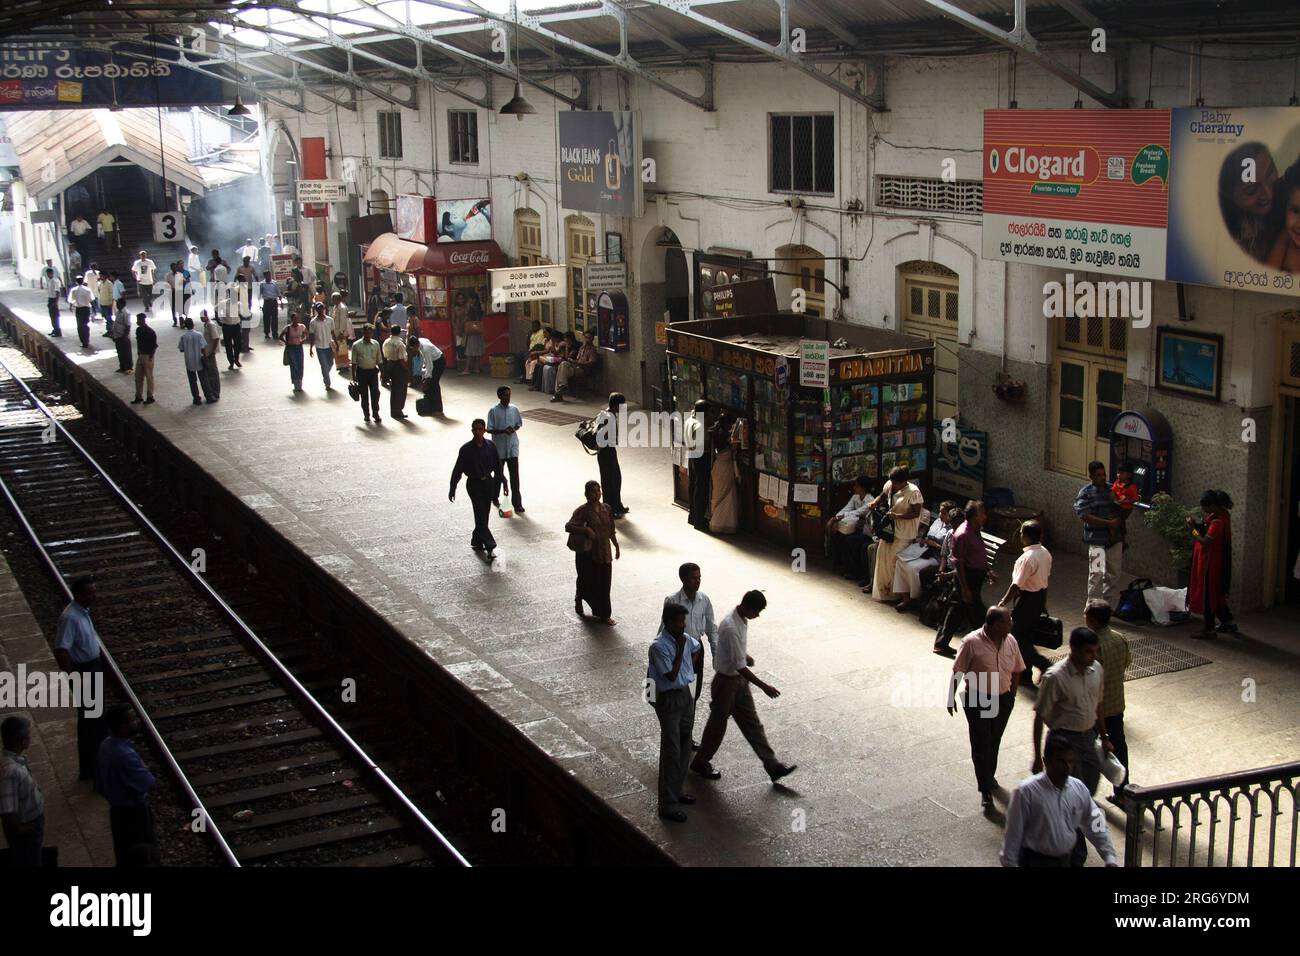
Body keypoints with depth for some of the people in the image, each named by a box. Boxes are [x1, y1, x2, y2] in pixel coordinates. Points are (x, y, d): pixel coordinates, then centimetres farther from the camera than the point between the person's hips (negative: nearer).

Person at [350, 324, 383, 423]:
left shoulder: (375, 344, 4)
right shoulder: (356, 345, -3)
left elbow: (379, 360, 10)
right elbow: (354, 362, 0)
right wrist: (353, 376, -1)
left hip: (373, 371, 1)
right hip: (361, 371, -1)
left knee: (375, 392, -4)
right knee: (364, 394, 6)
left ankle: (376, 414, 4)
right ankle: (366, 414, 17)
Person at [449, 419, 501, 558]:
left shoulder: (490, 446, 0)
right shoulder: (466, 449, -9)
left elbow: (497, 467, 8)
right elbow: (457, 470, -4)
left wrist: (498, 484, 8)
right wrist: (452, 488, -3)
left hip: (488, 482, 4)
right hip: (474, 484, -4)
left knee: (484, 515, 10)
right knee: (481, 515, -9)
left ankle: (477, 541, 28)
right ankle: (490, 547, -14)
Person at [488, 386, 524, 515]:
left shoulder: (514, 409, -1)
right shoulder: (493, 411, -10)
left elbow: (519, 423, 11)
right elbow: (489, 429, -9)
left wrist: (514, 429, -11)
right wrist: (503, 431, -23)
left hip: (512, 446, 2)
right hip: (499, 447, -2)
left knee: (515, 475, -2)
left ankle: (517, 503, 2)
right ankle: (494, 496, 36)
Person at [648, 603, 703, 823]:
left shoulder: (686, 638, 1)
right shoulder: (659, 646, -22)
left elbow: (697, 648, 25)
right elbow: (671, 675, -22)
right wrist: (680, 650, -19)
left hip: (685, 694, 8)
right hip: (668, 699, -8)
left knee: (684, 747, 17)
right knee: (671, 751, -5)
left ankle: (678, 790, 33)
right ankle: (667, 805, 0)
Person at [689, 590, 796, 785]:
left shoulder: (742, 621, -1)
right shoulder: (730, 628, -31)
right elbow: (740, 666, -29)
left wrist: (745, 656, 3)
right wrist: (764, 686, -26)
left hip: (740, 680, 8)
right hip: (726, 682, -8)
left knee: (752, 723, 11)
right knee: (717, 725, 8)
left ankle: (772, 766, 13)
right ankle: (700, 763, 28)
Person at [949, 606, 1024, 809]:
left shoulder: (1010, 642, -3)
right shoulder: (972, 642, -18)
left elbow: (1015, 671, 11)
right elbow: (957, 672, -11)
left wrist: (1012, 695, 14)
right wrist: (951, 697, -7)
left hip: (1003, 700, 5)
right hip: (978, 701, -5)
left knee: (994, 742, 19)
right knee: (980, 744, -4)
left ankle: (989, 776, 40)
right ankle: (985, 789, 1)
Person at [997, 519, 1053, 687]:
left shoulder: (1027, 558, -25)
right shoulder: (1045, 553, 3)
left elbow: (1017, 585, -24)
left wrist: (1003, 602, -16)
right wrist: (1043, 602, 23)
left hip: (1027, 599, -9)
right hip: (1041, 596, 9)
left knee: (1018, 637, 3)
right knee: (1027, 636, 17)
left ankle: (1044, 664, -5)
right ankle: (1025, 675, 23)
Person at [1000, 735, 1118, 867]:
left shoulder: (1079, 788, -6)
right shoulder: (1026, 792, -22)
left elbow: (1096, 826, 2)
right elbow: (1013, 834, -16)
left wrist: (1110, 859, -4)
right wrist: (1009, 863, -12)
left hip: (1067, 859, 5)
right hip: (1035, 861, -5)